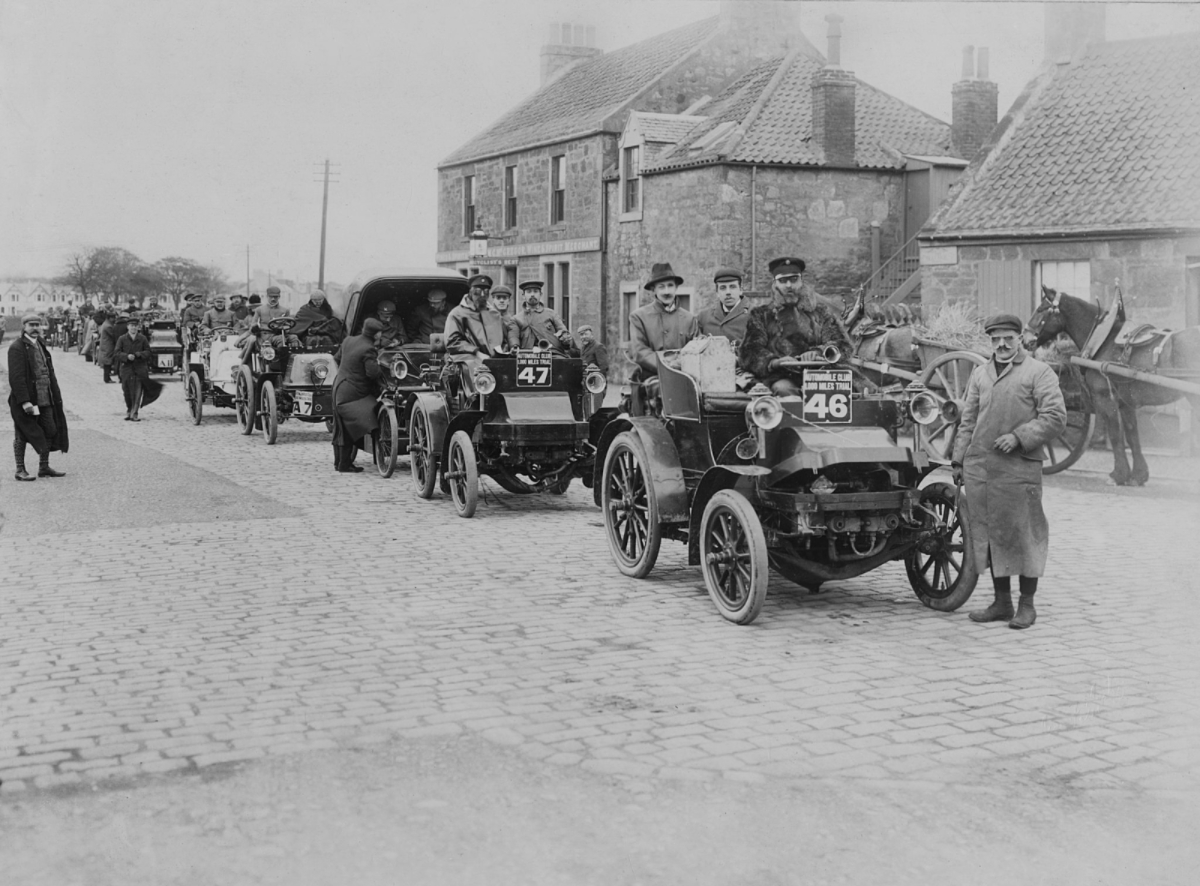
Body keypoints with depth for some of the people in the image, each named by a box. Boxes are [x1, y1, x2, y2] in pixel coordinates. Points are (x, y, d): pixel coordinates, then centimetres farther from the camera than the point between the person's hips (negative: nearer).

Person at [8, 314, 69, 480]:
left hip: (44, 400, 8)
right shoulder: (16, 348, -12)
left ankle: (44, 467, 21)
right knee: (22, 435, 2)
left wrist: (56, 396, 10)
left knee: (49, 432, 10)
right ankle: (20, 470, 10)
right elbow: (16, 377, -18)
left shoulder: (41, 346, 14)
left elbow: (50, 372, 17)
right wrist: (24, 401, -24)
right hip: (25, 400, -8)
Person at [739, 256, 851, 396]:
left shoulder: (821, 310, 21)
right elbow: (750, 350, 5)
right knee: (784, 389, -34)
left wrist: (818, 353, -10)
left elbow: (842, 344, 12)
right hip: (778, 377, -1)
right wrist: (774, 362, -17)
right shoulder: (761, 315, 18)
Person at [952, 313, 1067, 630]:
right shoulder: (979, 373, 18)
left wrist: (1019, 437, -15)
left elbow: (1055, 417, -6)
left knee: (1021, 535, -1)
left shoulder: (1039, 372, 1)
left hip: (1019, 467, -5)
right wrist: (959, 458, 14)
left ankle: (1026, 605, 10)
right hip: (979, 467, 5)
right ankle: (1002, 602, 18)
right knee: (989, 533, 8)